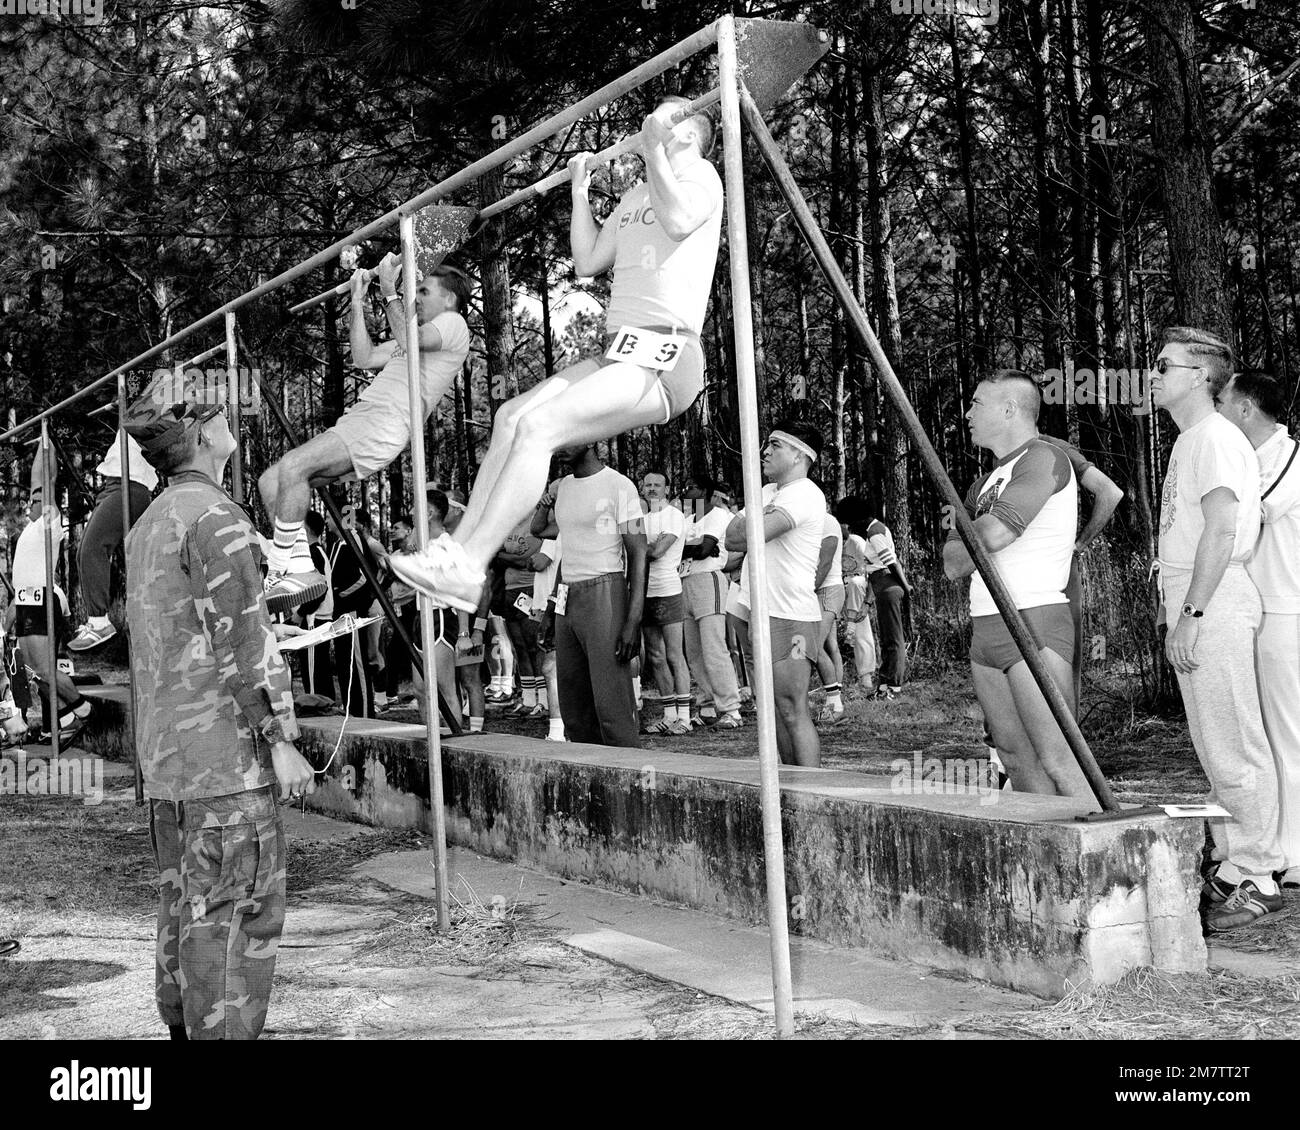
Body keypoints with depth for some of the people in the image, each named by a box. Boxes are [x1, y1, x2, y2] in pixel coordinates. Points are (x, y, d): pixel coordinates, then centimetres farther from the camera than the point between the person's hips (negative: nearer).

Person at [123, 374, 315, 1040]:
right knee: (236, 910, -6)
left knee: (184, 903, 14)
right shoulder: (214, 515, -12)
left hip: (163, 754, 9)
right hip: (224, 747, -9)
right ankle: (223, 1032, -6)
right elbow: (241, 637, -17)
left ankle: (184, 1026, 20)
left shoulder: (147, 524, 17)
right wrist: (281, 740, -16)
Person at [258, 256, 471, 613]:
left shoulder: (453, 323, 6)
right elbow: (364, 359, 28)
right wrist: (358, 302, 29)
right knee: (271, 480, -2)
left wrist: (389, 291, -4)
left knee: (292, 467, -28)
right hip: (360, 417, 10)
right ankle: (301, 570, -6)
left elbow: (408, 340, -14)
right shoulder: (422, 334, 35)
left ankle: (279, 573, -23)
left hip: (386, 424, -10)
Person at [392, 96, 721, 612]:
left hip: (663, 356, -9)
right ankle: (458, 548, -9)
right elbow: (588, 261, 26)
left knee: (537, 425, -23)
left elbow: (679, 220, -20)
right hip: (619, 351, 9)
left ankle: (467, 569, -26)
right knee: (512, 416, -5)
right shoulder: (634, 197, 29)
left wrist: (654, 149, -10)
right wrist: (580, 188, 24)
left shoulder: (700, 173, 3)